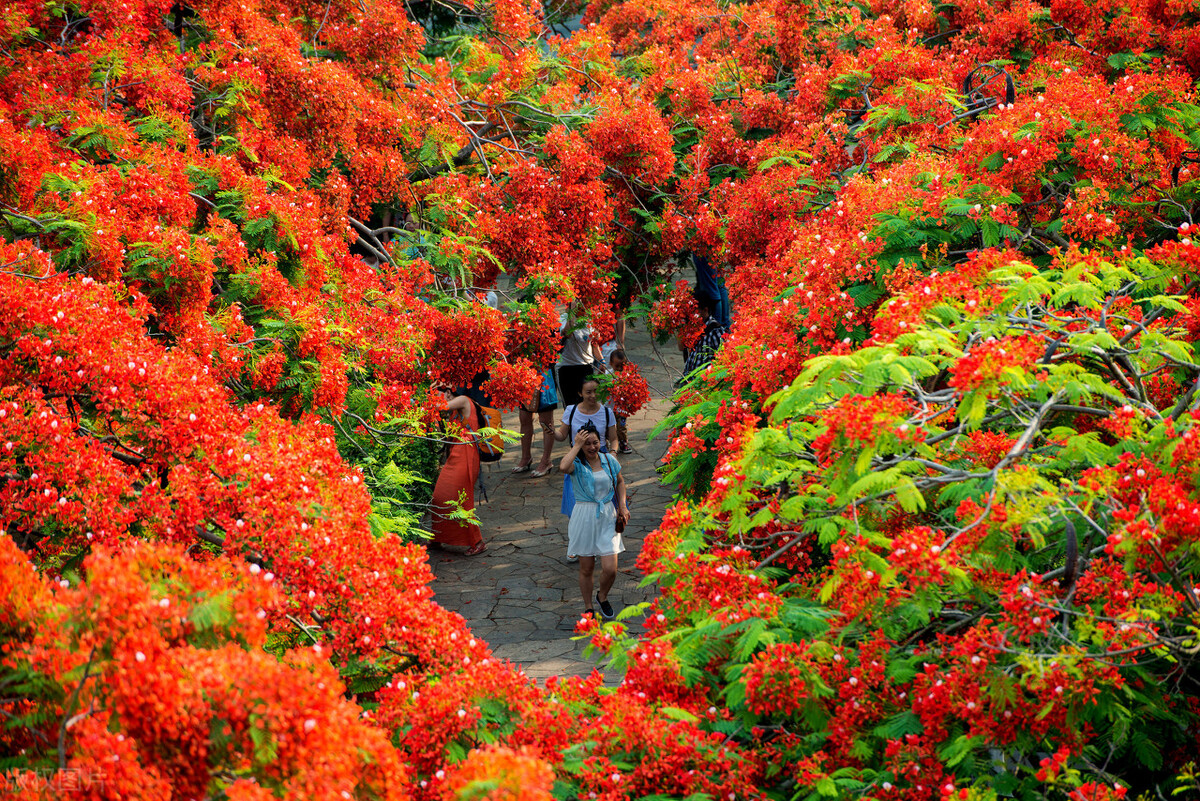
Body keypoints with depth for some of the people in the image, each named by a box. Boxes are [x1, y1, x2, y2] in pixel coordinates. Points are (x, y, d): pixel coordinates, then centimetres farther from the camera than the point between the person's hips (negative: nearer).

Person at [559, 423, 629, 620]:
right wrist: (577, 446, -24)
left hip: (607, 517, 2)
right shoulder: (577, 464, -9)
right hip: (584, 517, -2)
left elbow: (620, 482, 20)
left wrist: (622, 505, 7)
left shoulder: (609, 460, 3)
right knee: (586, 568, 8)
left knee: (610, 569, -5)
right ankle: (588, 608, 28)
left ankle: (602, 597, 27)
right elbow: (563, 467, -34)